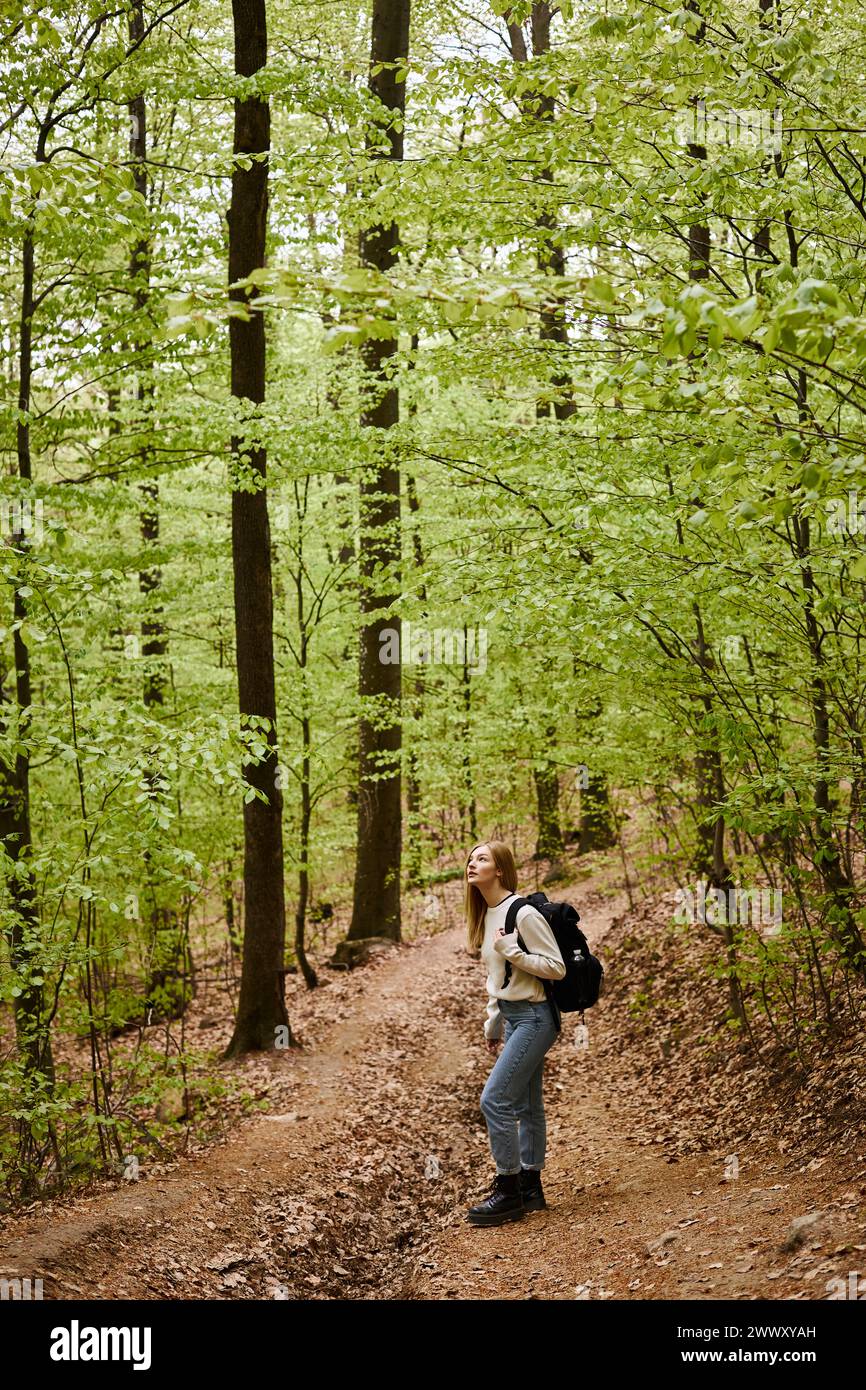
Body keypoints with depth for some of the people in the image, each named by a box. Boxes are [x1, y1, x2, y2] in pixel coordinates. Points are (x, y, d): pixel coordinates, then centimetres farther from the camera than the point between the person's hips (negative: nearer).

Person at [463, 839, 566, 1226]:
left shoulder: (523, 914, -17)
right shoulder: (487, 916, 10)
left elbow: (556, 968, -16)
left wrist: (511, 951, -22)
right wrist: (493, 1023, 21)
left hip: (534, 1018, -9)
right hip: (511, 1016, 9)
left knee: (495, 1099, -12)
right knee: (525, 1106, 13)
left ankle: (509, 1193, -3)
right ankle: (530, 1189, 20)